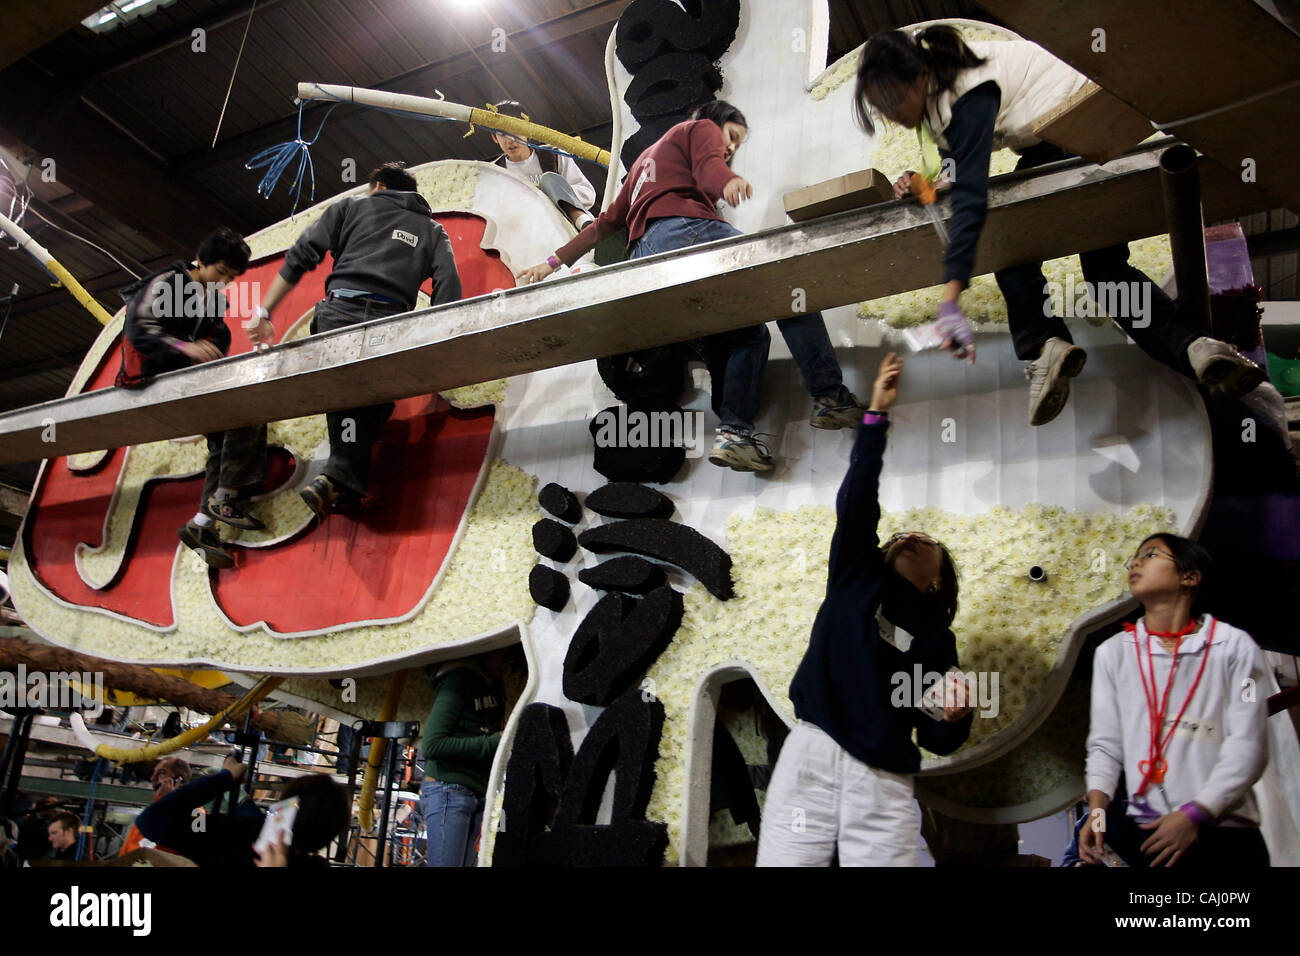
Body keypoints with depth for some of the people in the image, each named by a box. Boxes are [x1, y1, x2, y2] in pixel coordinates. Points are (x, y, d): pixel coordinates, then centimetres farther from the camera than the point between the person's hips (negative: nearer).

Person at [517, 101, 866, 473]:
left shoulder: (645, 161, 43)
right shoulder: (701, 128, 20)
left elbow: (606, 222, 38)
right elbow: (708, 167, -5)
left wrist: (553, 262, 37)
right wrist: (729, 182, -27)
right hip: (687, 229, -8)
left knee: (748, 334, 7)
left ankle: (733, 432, -14)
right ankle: (830, 396, -21)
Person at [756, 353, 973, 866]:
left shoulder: (938, 640, 15)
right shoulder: (858, 578, 14)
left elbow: (938, 740, 11)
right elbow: (857, 501, -1)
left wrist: (956, 714, -11)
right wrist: (876, 415, -6)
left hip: (885, 785, 1)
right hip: (812, 760, -1)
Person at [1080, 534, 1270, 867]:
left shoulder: (1234, 647, 1)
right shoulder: (1113, 652, 10)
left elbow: (1247, 744, -4)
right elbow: (1105, 743, 7)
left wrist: (1195, 814, -13)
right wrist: (1096, 809, -8)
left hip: (1227, 831, -2)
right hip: (1143, 828, 2)